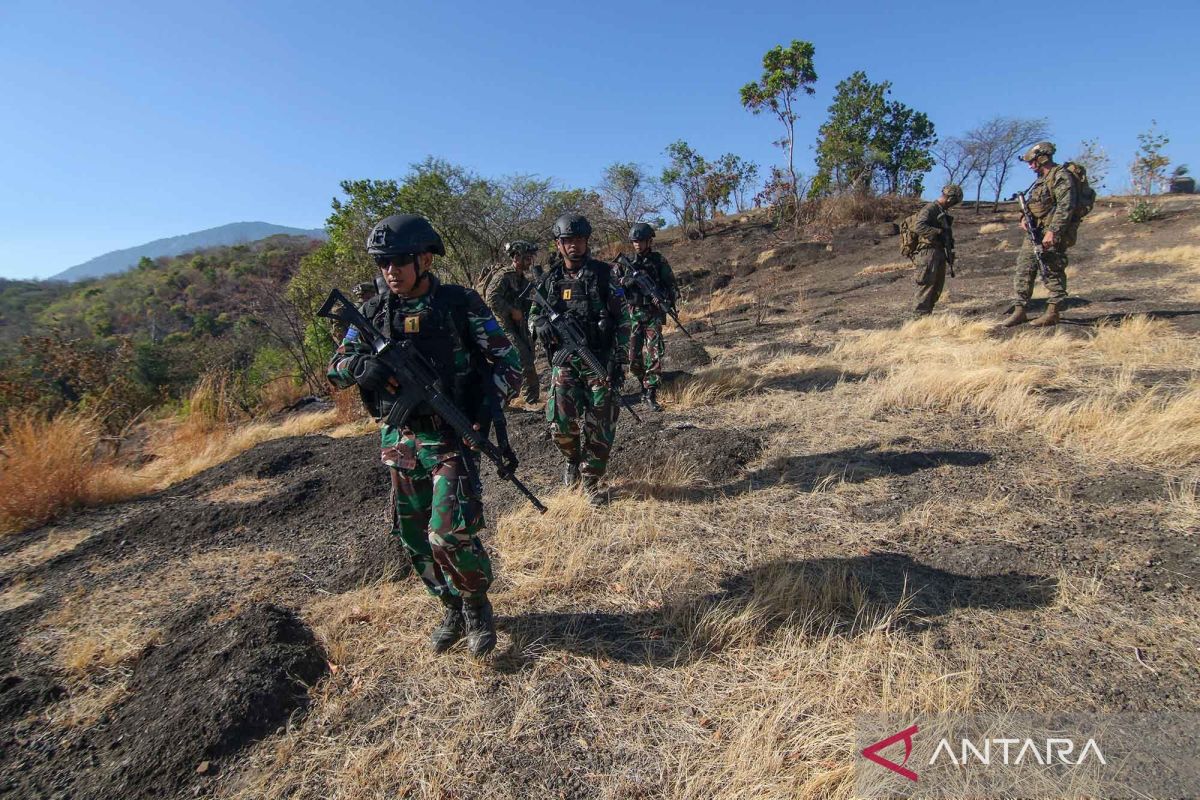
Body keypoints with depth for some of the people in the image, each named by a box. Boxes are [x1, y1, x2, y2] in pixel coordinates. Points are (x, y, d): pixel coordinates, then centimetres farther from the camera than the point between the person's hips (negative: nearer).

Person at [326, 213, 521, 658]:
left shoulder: (461, 304, -7)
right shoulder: (373, 311, 5)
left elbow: (510, 364, -7)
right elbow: (335, 370, 9)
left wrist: (485, 409, -22)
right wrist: (362, 365, -14)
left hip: (449, 437, -5)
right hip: (399, 440, 5)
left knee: (450, 534, -14)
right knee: (414, 537, 12)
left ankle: (477, 603, 16)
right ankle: (453, 608, 34)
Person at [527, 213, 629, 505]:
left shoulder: (604, 274, 0)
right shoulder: (550, 279, 8)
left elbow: (621, 321, -2)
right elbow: (533, 315, 16)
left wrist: (619, 361, -9)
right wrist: (541, 324, -9)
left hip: (600, 362, -2)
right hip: (564, 364, 2)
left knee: (600, 427, 0)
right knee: (561, 424, -3)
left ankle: (591, 481, 18)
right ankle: (573, 459, 29)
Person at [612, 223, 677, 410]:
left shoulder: (658, 261, 5)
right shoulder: (624, 262, 7)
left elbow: (670, 283, 9)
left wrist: (668, 301, -7)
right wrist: (625, 281, -16)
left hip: (654, 313, -1)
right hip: (632, 314, 2)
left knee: (654, 353, -10)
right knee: (633, 356, 4)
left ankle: (651, 394, -6)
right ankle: (644, 384, 28)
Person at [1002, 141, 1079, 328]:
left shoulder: (1061, 177, -10)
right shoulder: (1041, 179, 19)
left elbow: (1065, 207, -19)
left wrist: (1053, 232, -26)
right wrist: (1024, 217, 5)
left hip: (1053, 235, -9)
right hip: (1035, 233, 9)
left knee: (1052, 273, -4)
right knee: (1024, 270, 4)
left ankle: (1052, 314, 1)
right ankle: (1019, 311, 6)